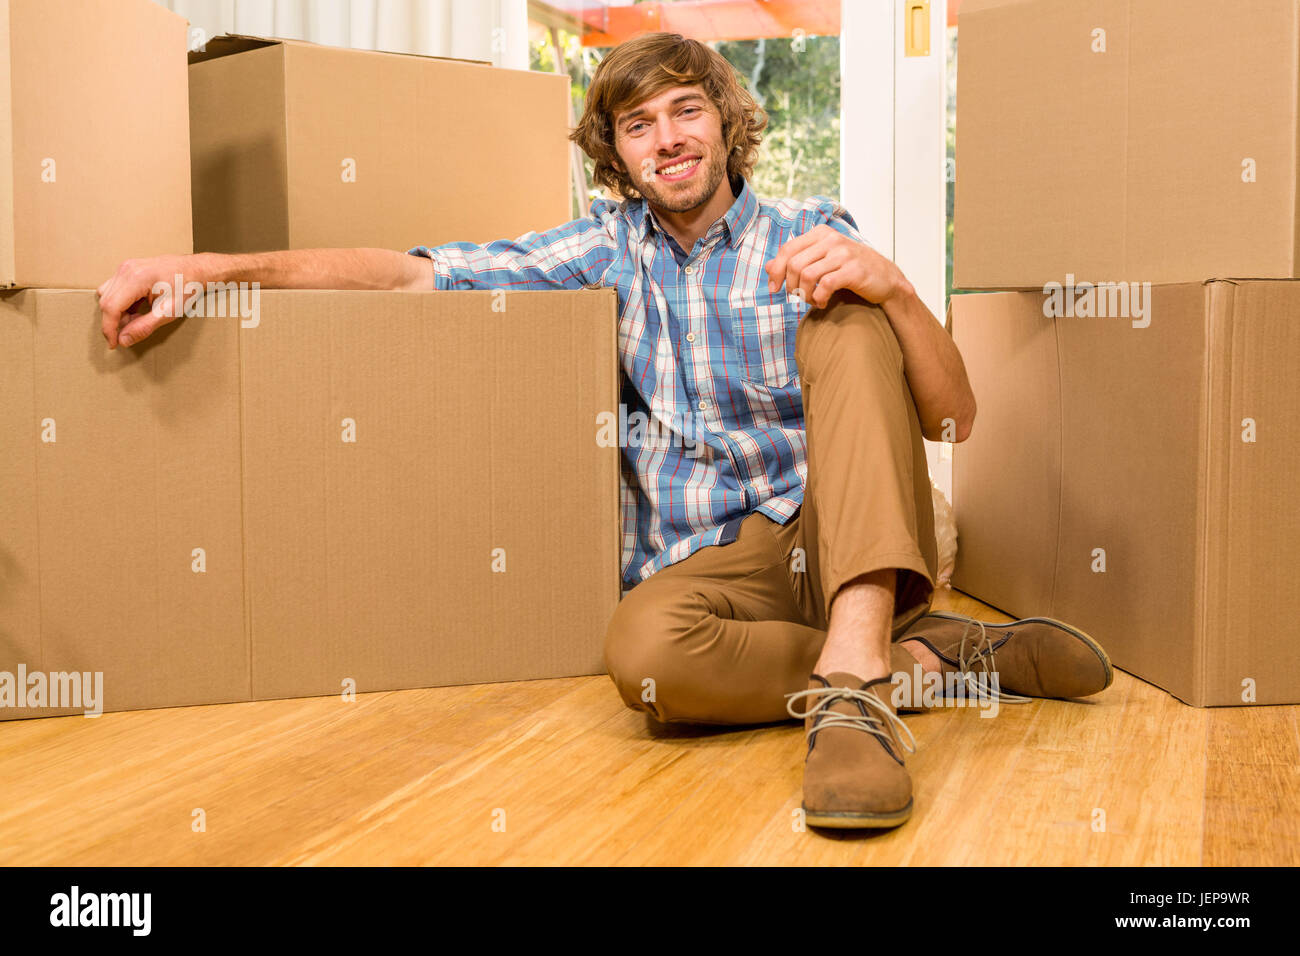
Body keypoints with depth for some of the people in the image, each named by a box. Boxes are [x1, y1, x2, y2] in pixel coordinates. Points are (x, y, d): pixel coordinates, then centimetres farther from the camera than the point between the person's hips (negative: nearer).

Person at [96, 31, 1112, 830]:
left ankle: (856, 673, -39)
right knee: (646, 651, -35)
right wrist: (212, 267, -9)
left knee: (845, 317, -23)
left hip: (835, 538, 0)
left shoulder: (811, 235, 5)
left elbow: (953, 419, -1)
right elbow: (414, 272, 2)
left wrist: (891, 285, -21)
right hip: (703, 565, 0)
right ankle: (930, 657, -16)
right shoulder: (606, 251, 11)